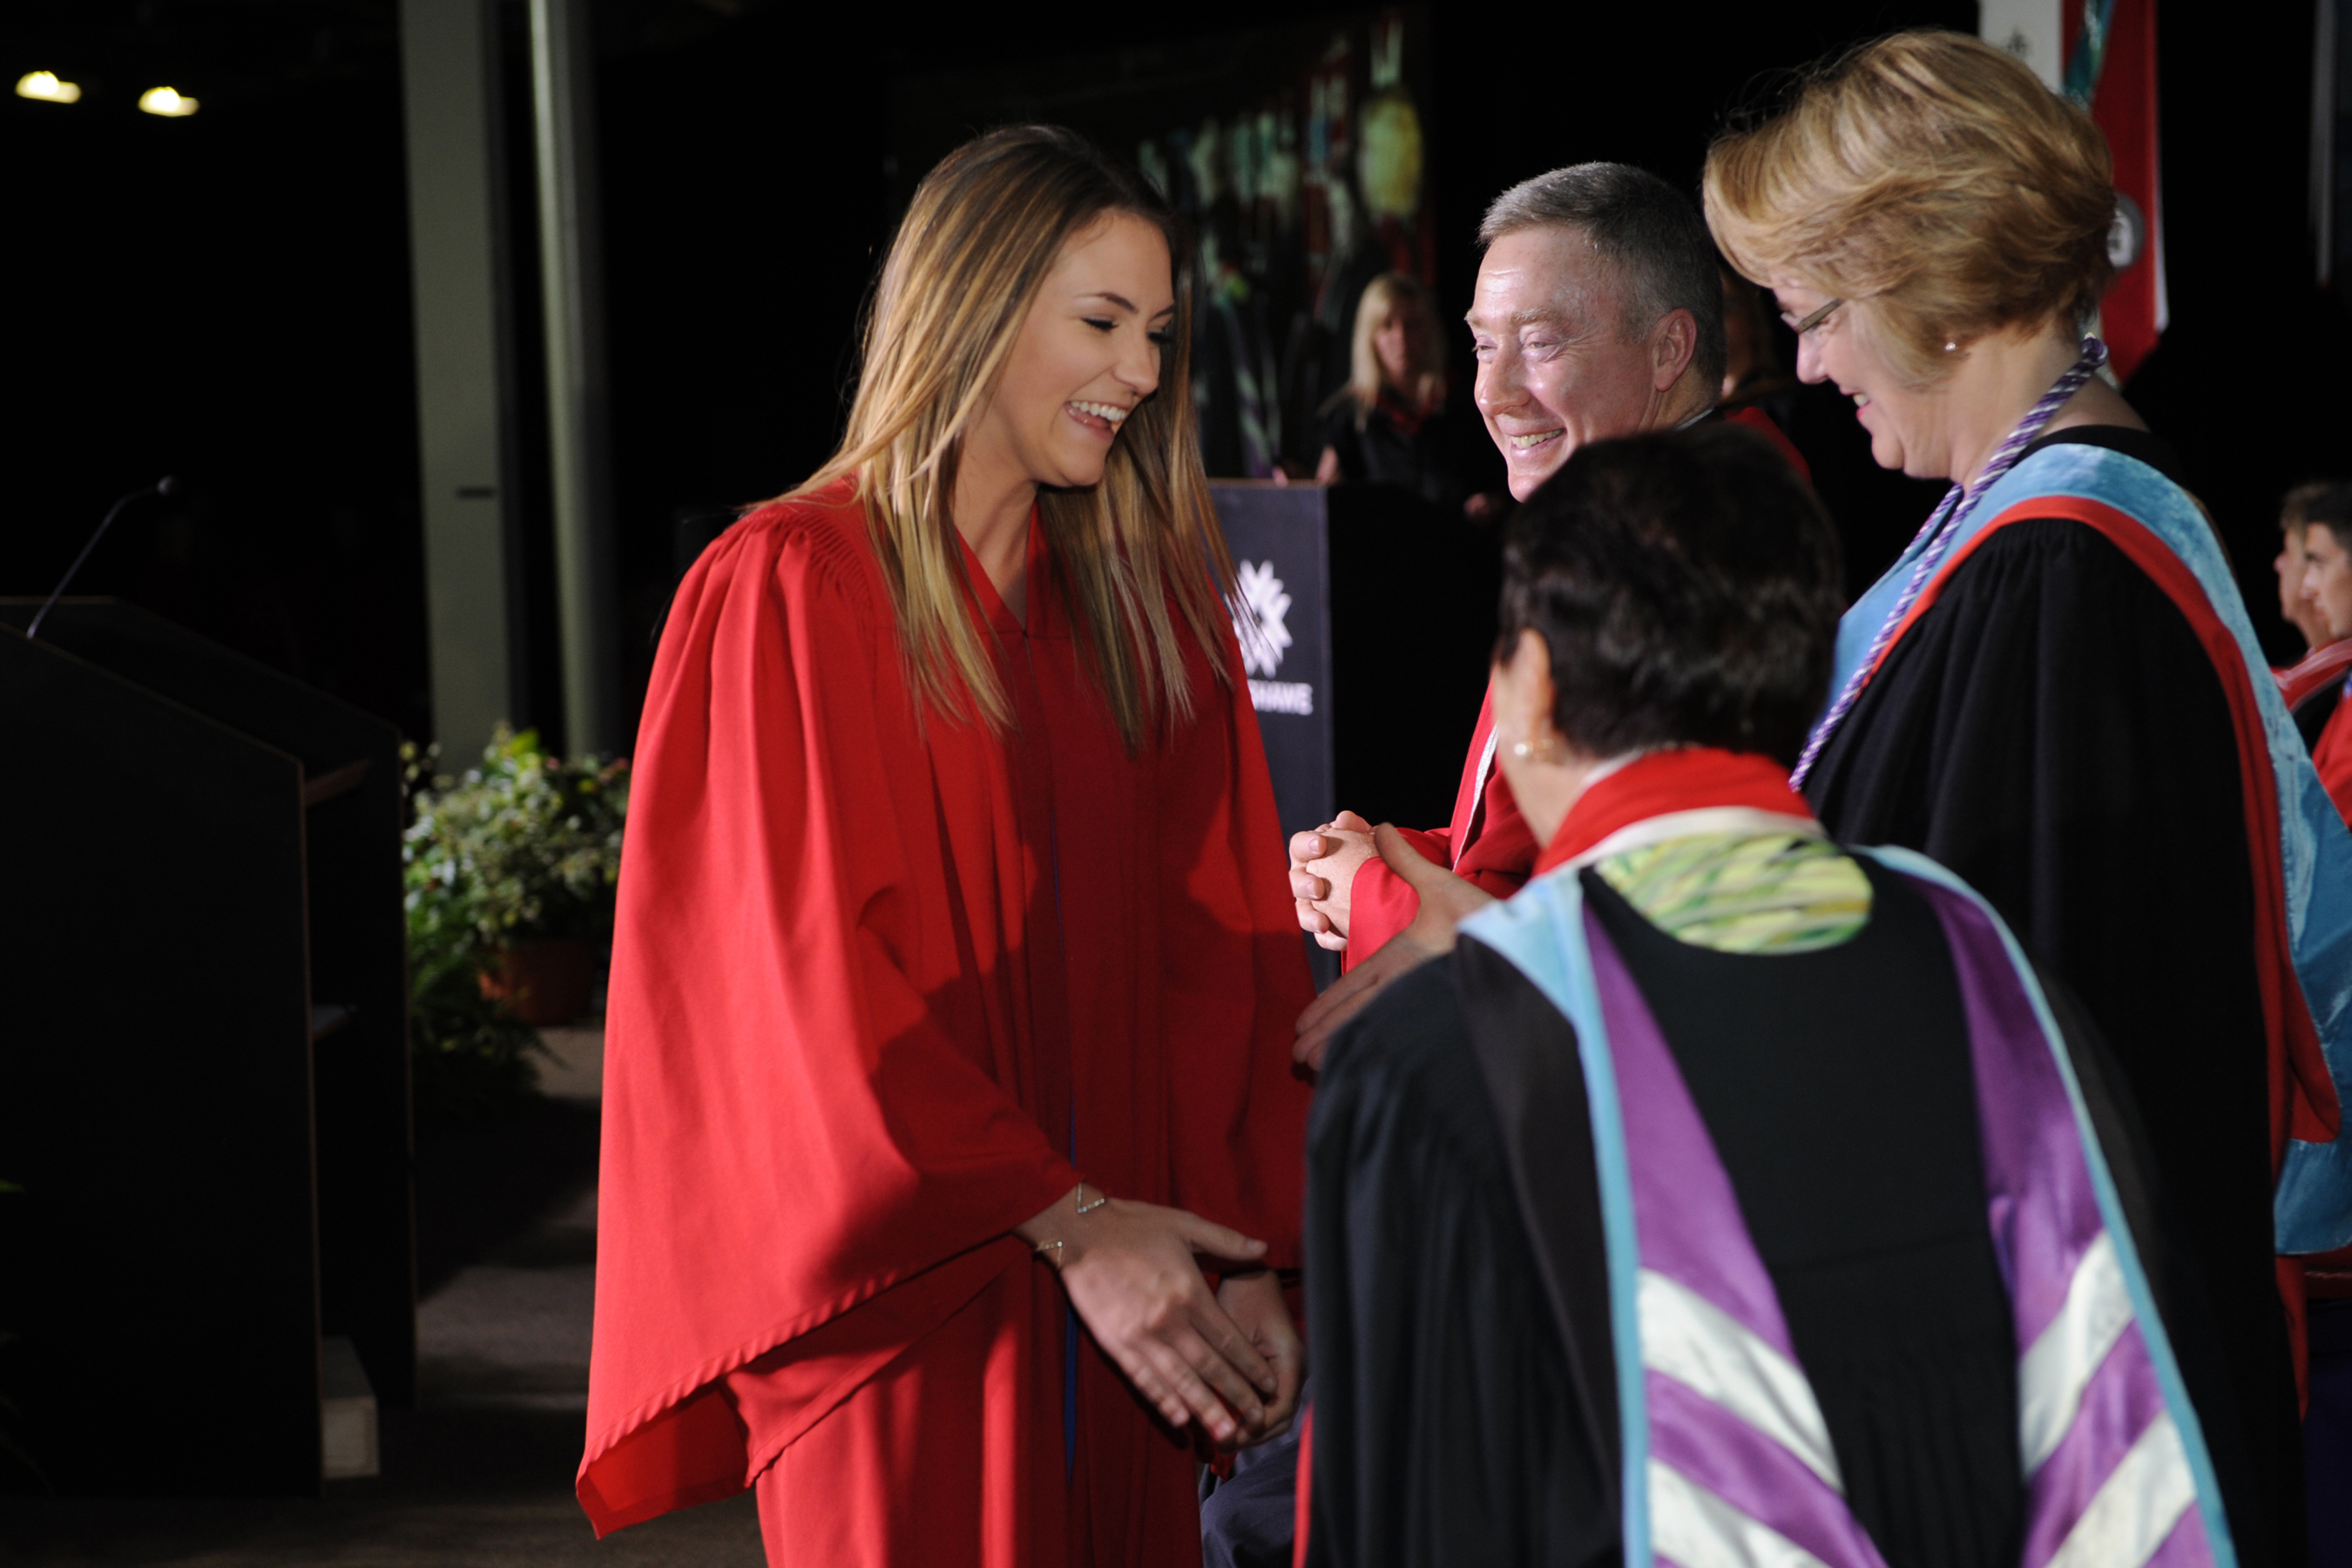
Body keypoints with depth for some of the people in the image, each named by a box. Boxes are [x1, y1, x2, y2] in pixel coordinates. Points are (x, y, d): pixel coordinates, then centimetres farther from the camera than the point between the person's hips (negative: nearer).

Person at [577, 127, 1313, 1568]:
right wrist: (1069, 1222, -17)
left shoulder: (1152, 600, 10)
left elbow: (1231, 948, 6)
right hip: (901, 1299, -5)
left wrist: (1252, 1257, -4)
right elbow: (813, 977, -13)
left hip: (1127, 1302, 5)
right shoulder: (790, 595, -7)